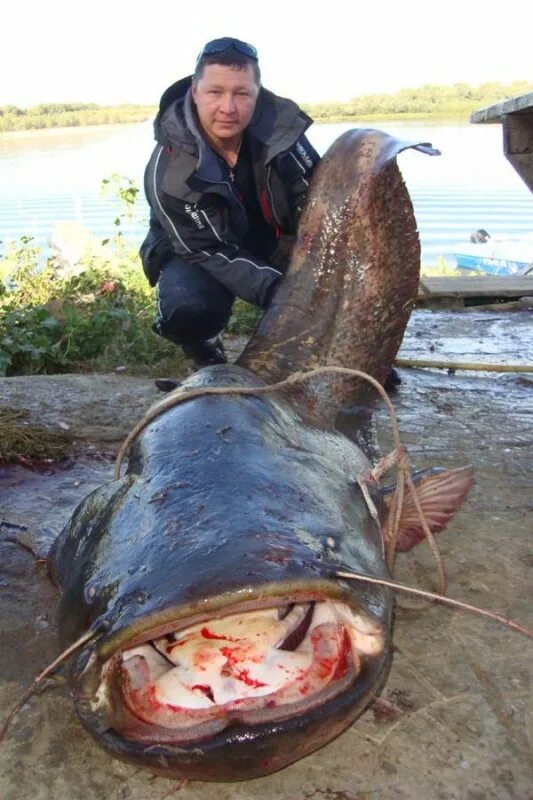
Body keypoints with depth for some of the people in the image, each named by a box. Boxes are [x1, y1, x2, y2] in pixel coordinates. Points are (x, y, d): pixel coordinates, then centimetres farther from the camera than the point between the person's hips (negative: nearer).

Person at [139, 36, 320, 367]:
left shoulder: (280, 127, -21)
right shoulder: (170, 169, -27)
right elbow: (212, 252, -26)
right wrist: (278, 292, -41)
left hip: (274, 243, 3)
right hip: (198, 253, -2)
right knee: (186, 309, -33)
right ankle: (208, 354, 3)